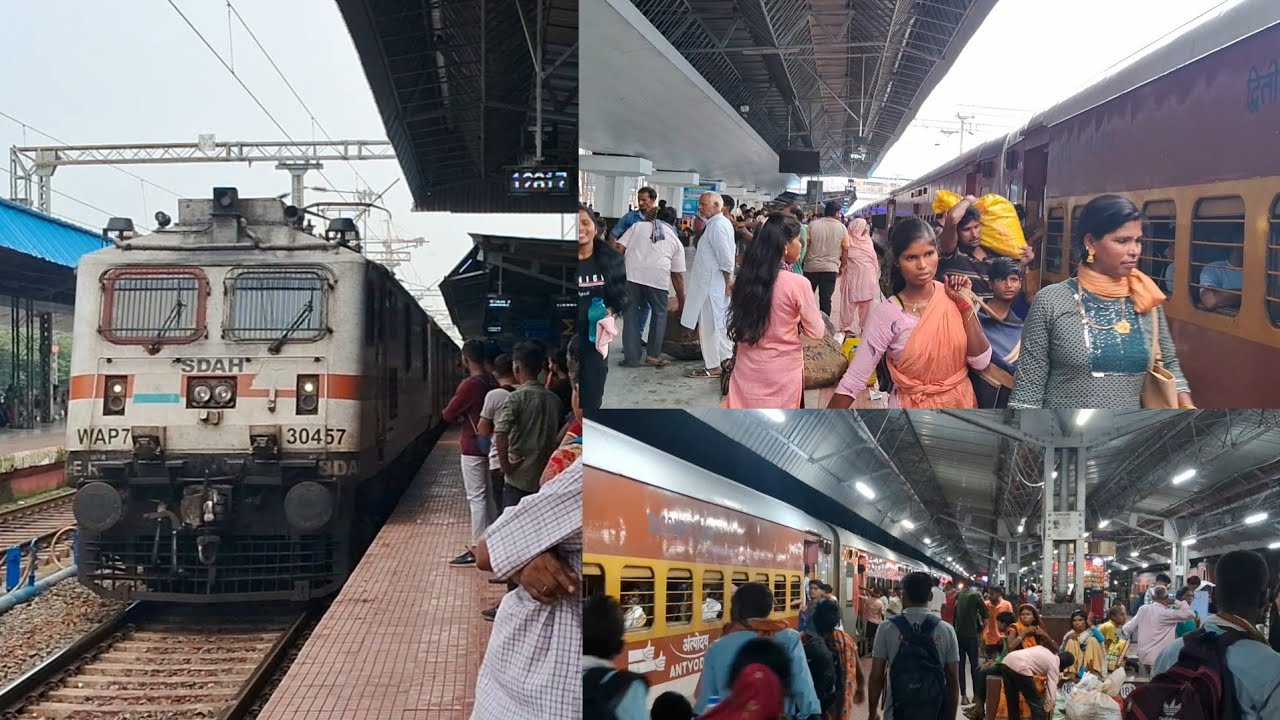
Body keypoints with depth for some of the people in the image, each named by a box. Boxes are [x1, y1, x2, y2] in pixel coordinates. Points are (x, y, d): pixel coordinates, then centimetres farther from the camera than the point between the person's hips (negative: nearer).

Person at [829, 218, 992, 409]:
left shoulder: (954, 297, -8)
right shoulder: (887, 314, -18)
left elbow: (981, 361, -10)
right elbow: (853, 381, -19)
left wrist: (965, 303, -15)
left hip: (961, 400, 3)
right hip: (913, 406, -3)